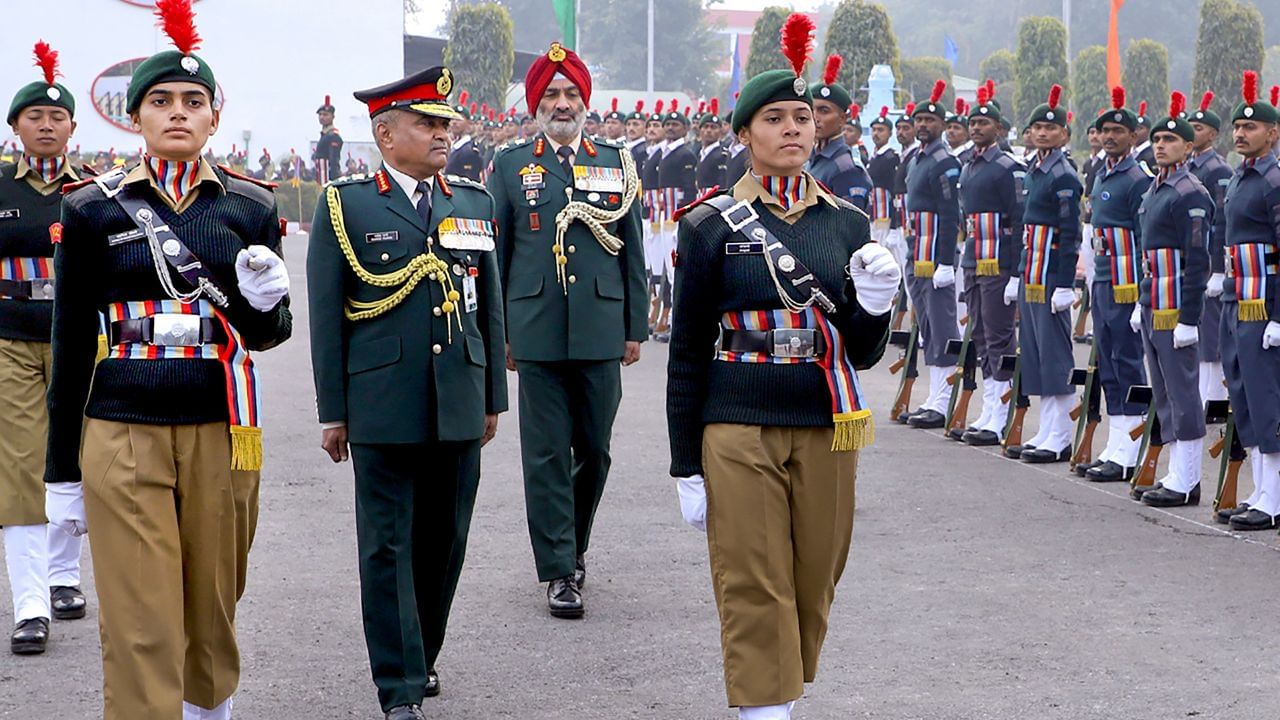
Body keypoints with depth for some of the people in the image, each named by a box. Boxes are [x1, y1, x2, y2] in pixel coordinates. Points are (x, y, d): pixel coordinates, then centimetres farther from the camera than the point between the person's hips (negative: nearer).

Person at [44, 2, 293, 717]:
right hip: (123, 438, -2)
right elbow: (72, 345, 5)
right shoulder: (93, 208, 1)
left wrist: (264, 302, -18)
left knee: (213, 615, 12)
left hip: (222, 432, 2)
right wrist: (64, 471, 5)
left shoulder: (251, 206, 5)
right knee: (141, 630, -5)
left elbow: (266, 336, 7)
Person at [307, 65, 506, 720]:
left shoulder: (475, 201, 11)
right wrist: (333, 410, -2)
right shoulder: (345, 206, -1)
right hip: (383, 411, -4)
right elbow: (327, 316, -1)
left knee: (444, 542, 11)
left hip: (459, 409, 4)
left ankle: (422, 655, 29)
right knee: (388, 546, -1)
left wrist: (493, 396, 14)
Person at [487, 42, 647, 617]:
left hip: (600, 332, 2)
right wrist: (497, 333, 4)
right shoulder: (511, 167, 7)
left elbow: (632, 252, 12)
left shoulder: (615, 165, 10)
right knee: (547, 455, -1)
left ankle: (573, 545, 29)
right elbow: (496, 255, 8)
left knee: (594, 451, 8)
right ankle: (559, 572, 3)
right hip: (537, 333, -2)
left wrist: (635, 327, 8)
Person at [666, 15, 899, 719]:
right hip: (739, 433, -3)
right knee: (755, 596, -3)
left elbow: (863, 354, 8)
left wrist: (873, 303, -13)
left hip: (827, 429, 4)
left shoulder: (848, 223, 6)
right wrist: (687, 468, -2)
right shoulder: (712, 225, -3)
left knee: (811, 589, 11)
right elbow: (688, 354, 0)